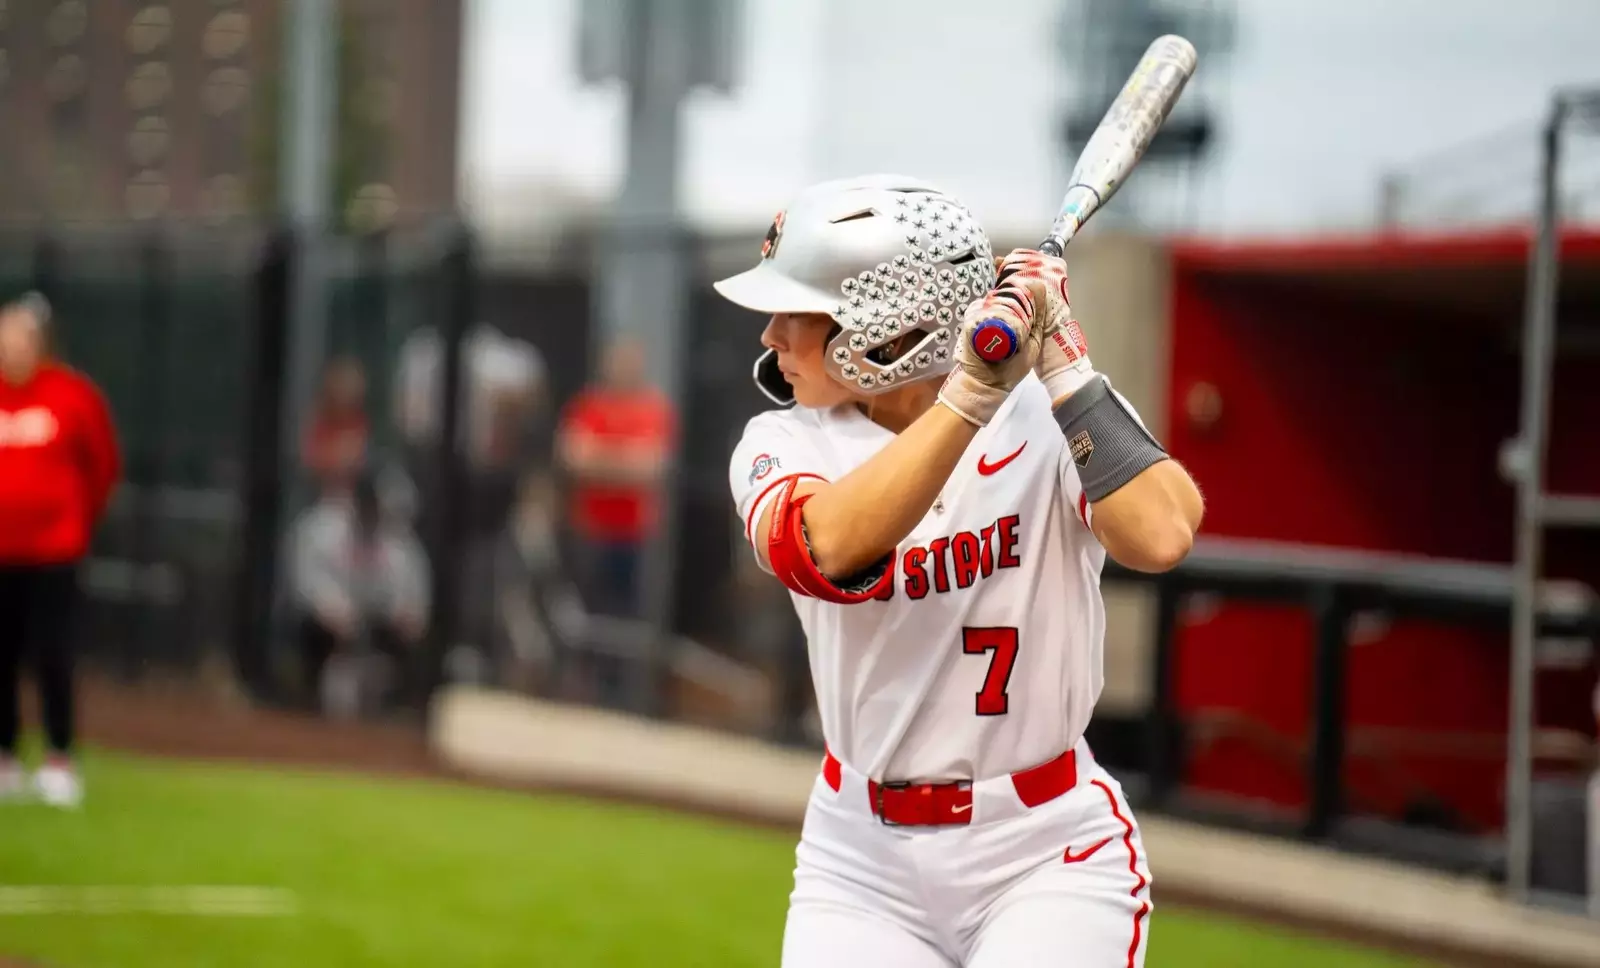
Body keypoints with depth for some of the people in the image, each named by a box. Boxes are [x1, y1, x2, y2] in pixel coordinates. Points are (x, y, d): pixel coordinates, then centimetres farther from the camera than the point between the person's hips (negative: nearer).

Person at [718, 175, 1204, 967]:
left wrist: (1060, 363, -21)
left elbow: (1159, 536, -26)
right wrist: (971, 393, -31)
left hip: (1047, 854, -3)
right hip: (862, 865, 3)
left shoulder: (1047, 420, -7)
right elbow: (827, 549, -25)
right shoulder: (783, 444, -2)